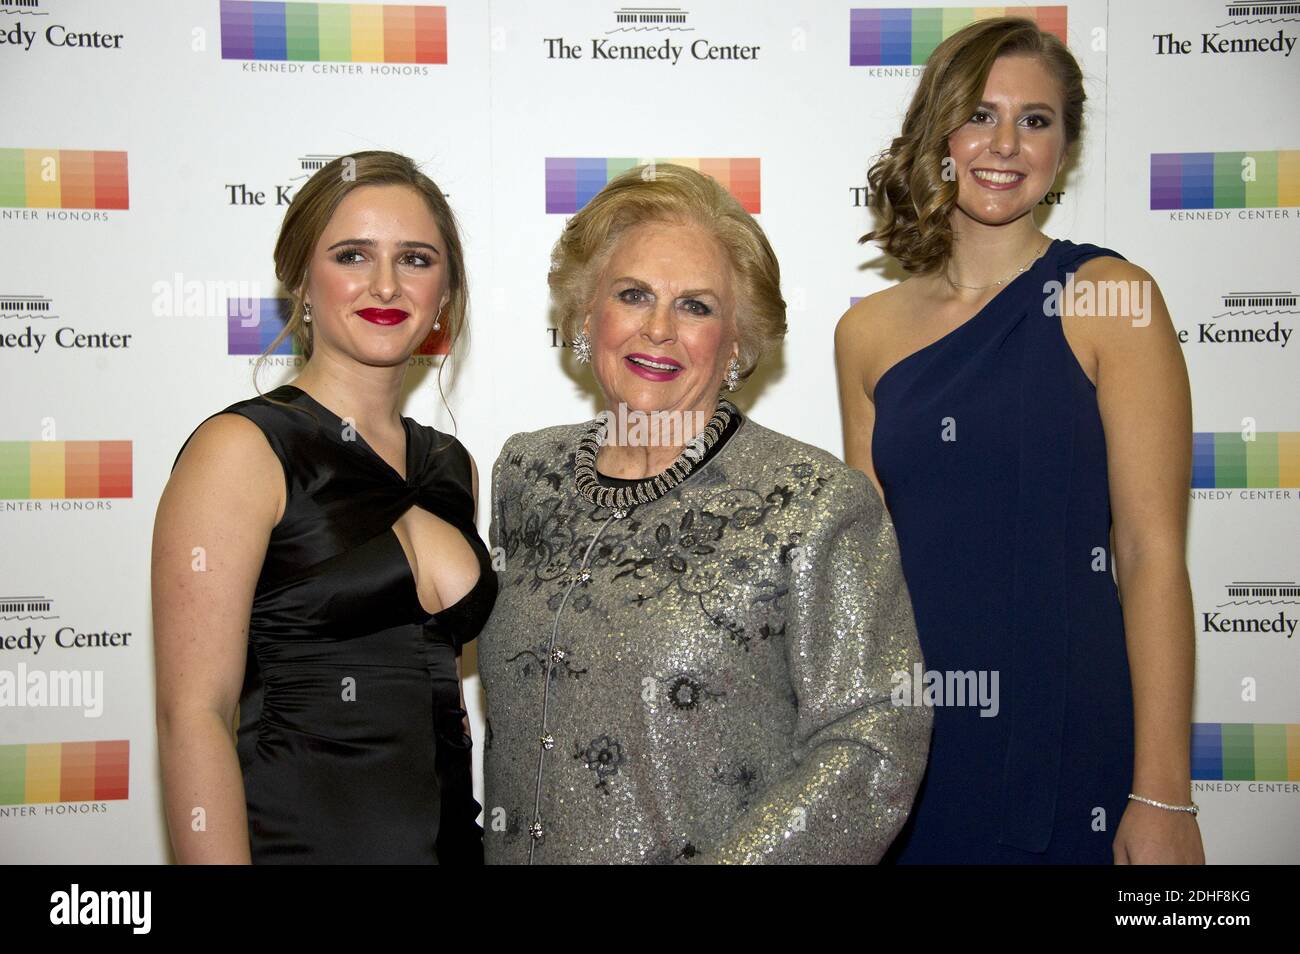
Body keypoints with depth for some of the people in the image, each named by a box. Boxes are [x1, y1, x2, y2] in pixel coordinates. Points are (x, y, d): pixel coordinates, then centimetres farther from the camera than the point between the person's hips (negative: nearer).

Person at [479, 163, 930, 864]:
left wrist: (727, 861, -26)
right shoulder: (524, 473, -1)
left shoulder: (819, 505, -16)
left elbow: (873, 751, -19)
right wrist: (494, 838, 1)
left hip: (722, 850, -4)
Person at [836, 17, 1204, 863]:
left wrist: (1162, 796, -12)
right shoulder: (867, 333, 5)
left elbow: (1152, 550, -9)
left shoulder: (1110, 300, -6)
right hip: (906, 745, 3)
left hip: (1065, 744, -3)